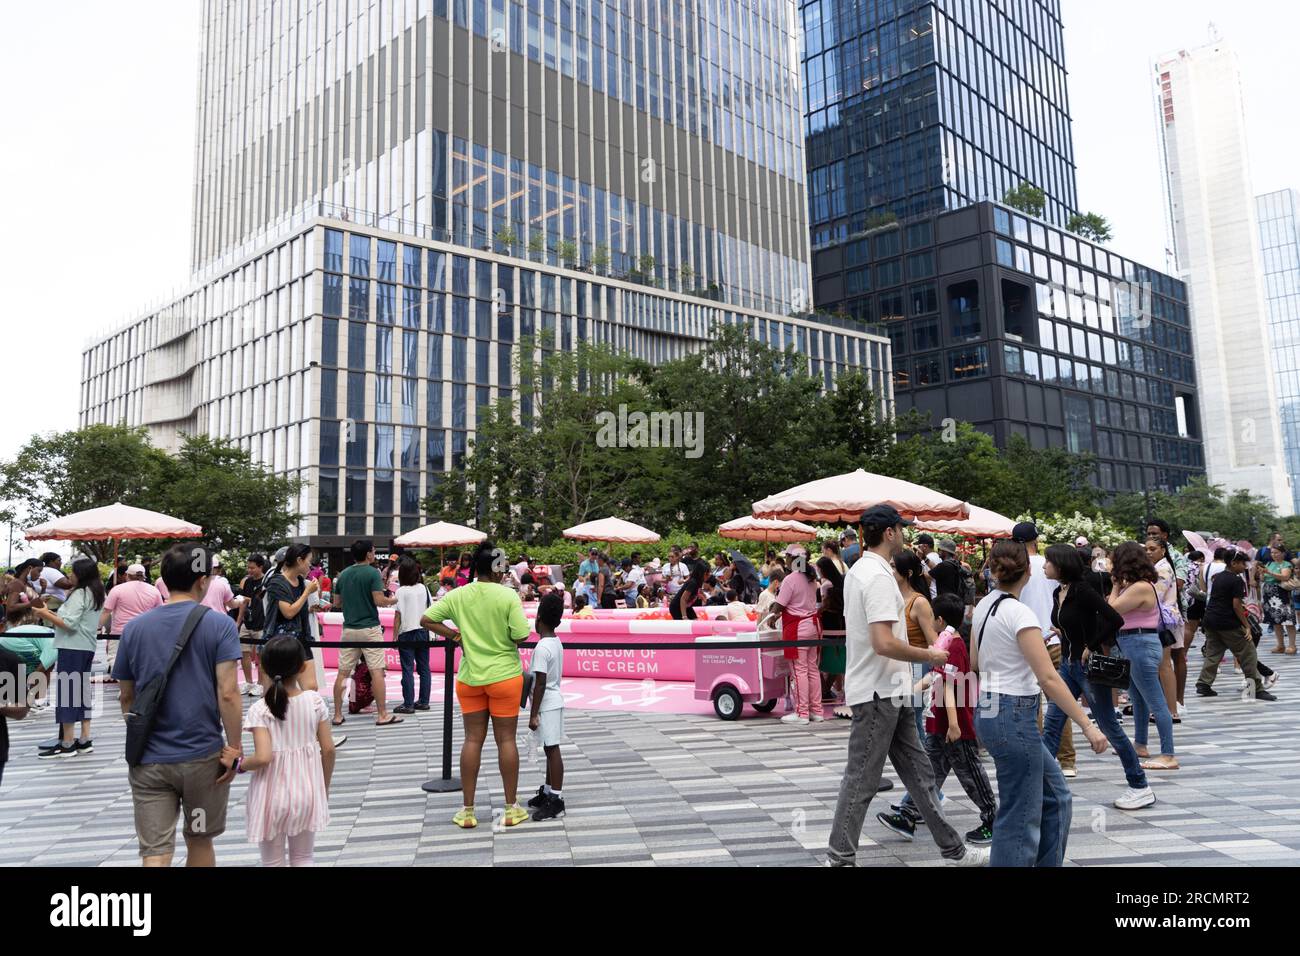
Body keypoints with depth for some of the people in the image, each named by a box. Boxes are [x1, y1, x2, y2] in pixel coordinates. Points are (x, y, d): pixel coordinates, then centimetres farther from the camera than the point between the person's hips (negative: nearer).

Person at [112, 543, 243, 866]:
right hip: (202, 756, -2)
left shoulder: (135, 628, 3)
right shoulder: (219, 625, -9)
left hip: (148, 759, 2)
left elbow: (126, 697, 11)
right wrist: (234, 748, -7)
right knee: (199, 842, 18)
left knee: (155, 854, 3)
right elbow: (227, 694, -15)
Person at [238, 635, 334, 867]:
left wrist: (238, 765, -3)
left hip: (272, 796, -2)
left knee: (272, 862, 16)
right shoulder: (315, 701, -8)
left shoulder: (259, 710, -15)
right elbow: (328, 749, -4)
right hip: (307, 791, 2)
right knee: (303, 858, 19)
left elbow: (263, 758, -23)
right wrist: (324, 787, 10)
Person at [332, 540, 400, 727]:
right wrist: (393, 601, 2)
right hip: (369, 628, -6)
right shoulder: (373, 573, -10)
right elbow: (379, 601, -17)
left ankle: (337, 715, 13)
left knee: (343, 673, 8)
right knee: (377, 672, -2)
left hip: (348, 629, 6)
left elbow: (337, 602, 13)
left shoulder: (343, 574, 8)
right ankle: (382, 715, 1)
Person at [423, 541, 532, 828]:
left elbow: (426, 619, 0)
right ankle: (511, 808, 15)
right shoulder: (508, 595, -13)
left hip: (469, 677, 3)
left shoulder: (458, 595, -2)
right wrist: (509, 639, 4)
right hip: (505, 675, -3)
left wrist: (455, 635, 5)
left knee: (473, 739, 10)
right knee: (506, 739, 6)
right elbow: (522, 635, -17)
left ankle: (468, 810, 15)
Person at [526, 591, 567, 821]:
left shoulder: (542, 648, -20)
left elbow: (540, 683, -21)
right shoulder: (557, 643, 8)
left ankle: (556, 800, -1)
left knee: (552, 750, -5)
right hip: (554, 700, 9)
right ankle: (548, 792, 28)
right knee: (550, 749, 17)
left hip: (547, 704, -9)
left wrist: (533, 714, -17)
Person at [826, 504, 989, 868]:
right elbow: (884, 643, -27)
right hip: (878, 692, -10)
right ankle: (839, 858, 11)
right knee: (862, 779, 0)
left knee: (919, 771, 16)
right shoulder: (879, 576, -20)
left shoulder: (859, 571, 13)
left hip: (889, 691, 10)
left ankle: (953, 850, 26)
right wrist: (930, 655, -15)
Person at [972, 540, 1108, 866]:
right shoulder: (1019, 612, -19)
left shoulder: (983, 606, 6)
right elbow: (1049, 679, -22)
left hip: (989, 711, 9)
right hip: (1014, 717, -9)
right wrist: (1088, 726, -19)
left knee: (1055, 794, 20)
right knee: (1020, 818, 1)